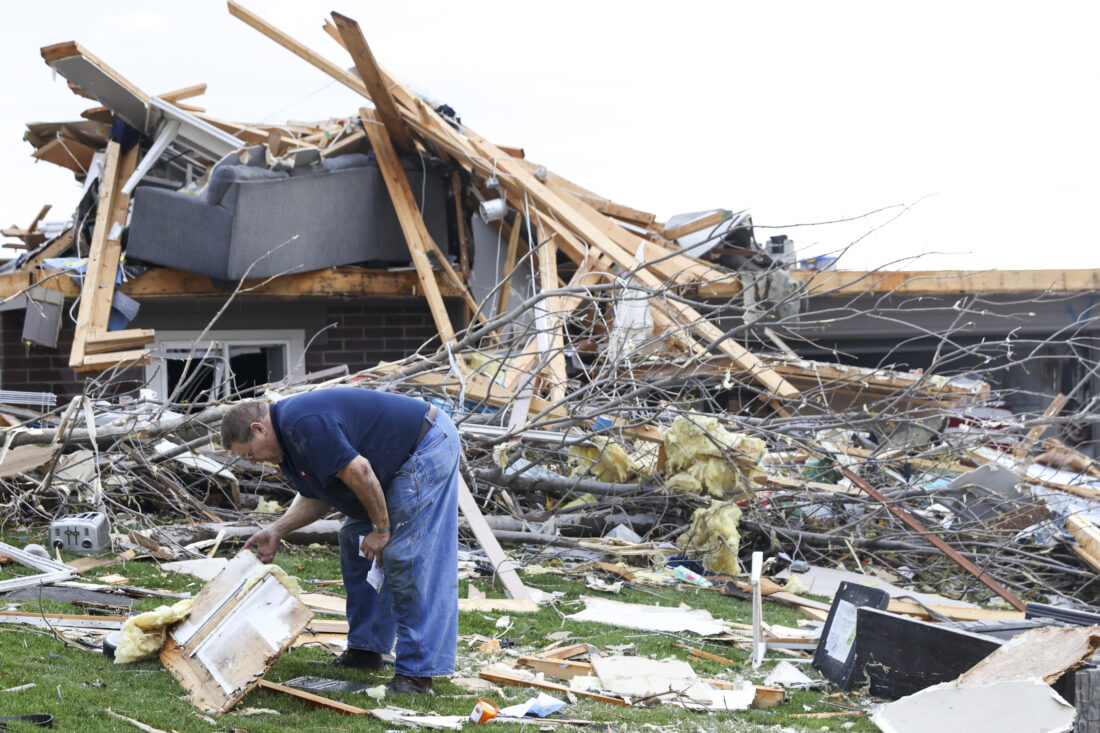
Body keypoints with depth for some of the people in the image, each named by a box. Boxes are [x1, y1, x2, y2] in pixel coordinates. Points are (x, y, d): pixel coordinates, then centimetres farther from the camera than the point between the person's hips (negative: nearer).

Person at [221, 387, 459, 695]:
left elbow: (357, 471, -27)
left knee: (405, 558, -14)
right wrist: (276, 530, 9)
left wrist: (381, 528, -16)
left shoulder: (302, 424, -23)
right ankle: (366, 649, 24)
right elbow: (317, 497, 19)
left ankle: (416, 673, -11)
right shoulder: (287, 435, 11)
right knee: (356, 540, 17)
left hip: (428, 448, -11)